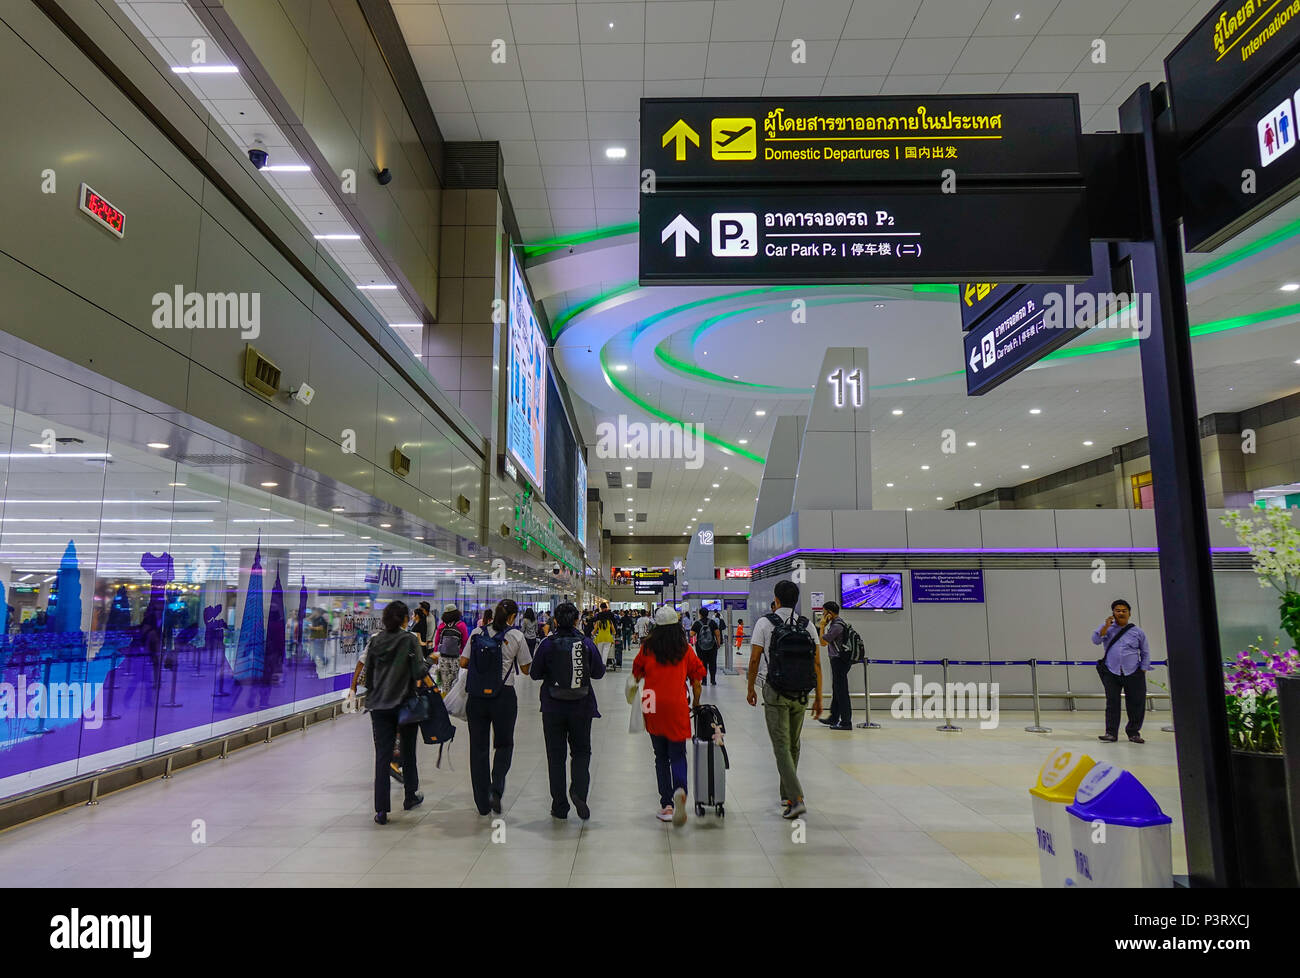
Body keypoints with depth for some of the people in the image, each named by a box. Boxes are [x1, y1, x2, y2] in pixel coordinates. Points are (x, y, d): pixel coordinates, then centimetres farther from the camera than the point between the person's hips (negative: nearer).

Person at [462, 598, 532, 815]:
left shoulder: (477, 633, 2)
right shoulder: (516, 636, -4)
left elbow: (463, 663, 2)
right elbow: (526, 669, 2)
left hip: (477, 695, 2)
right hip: (504, 695, -2)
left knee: (478, 747, 11)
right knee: (504, 744, 16)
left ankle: (482, 803, 16)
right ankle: (496, 789, -6)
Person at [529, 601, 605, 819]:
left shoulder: (548, 644, -8)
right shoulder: (587, 643, -5)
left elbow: (535, 673, -2)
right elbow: (599, 672, 3)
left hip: (553, 708, 0)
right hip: (582, 707, 1)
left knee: (556, 756, 11)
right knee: (581, 752, 15)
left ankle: (560, 807, 14)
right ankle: (579, 791, -10)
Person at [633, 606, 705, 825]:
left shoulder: (647, 649, 2)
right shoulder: (686, 650, 1)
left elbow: (637, 675, 11)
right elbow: (696, 681, 3)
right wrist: (696, 704, 20)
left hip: (653, 709, 1)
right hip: (677, 709, -1)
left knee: (661, 758, 13)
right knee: (678, 755, 8)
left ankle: (667, 804, 11)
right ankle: (680, 791, -20)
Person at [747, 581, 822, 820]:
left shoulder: (765, 623, -4)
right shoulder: (807, 625, 5)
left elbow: (754, 660, -6)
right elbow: (817, 663, 3)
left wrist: (750, 689, 7)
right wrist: (818, 698, 8)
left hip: (776, 693, -4)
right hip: (801, 695, 4)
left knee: (781, 746, -1)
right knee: (793, 745, 17)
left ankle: (796, 799, -14)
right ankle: (786, 795, 28)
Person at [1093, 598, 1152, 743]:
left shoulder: (1137, 632, 8)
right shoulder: (1107, 627, 9)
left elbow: (1145, 653, 14)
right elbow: (1096, 640, -6)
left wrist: (1143, 671, 6)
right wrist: (1106, 627, -15)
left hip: (1133, 674, 1)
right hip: (1111, 674, -1)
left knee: (1136, 704, 4)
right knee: (1112, 703, -3)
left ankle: (1133, 732, 20)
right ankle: (1111, 733, 1)